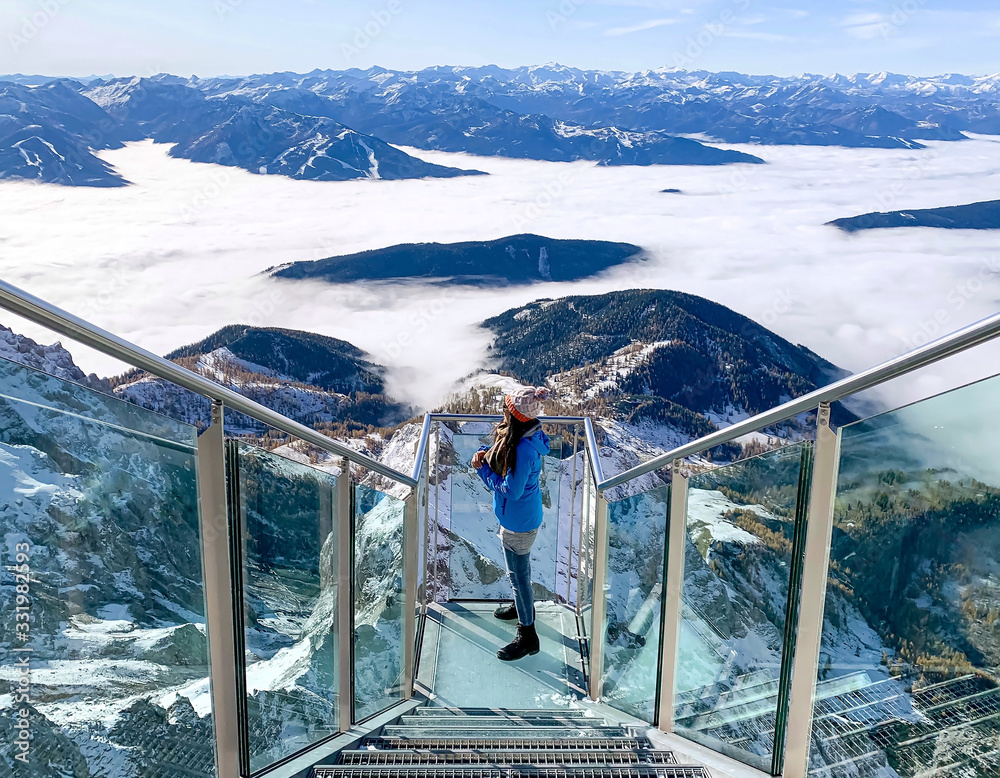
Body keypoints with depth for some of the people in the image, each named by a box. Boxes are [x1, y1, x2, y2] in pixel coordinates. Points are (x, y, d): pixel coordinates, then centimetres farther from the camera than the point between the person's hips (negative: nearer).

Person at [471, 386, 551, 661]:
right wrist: (483, 453, -12)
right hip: (525, 516, 9)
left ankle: (527, 636, 22)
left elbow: (511, 491, -29)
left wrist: (484, 469, -19)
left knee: (518, 574, 6)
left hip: (518, 522, -9)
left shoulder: (524, 450, -35)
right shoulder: (527, 434, -7)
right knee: (520, 567, 30)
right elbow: (497, 449, 10)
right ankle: (523, 606, 53)